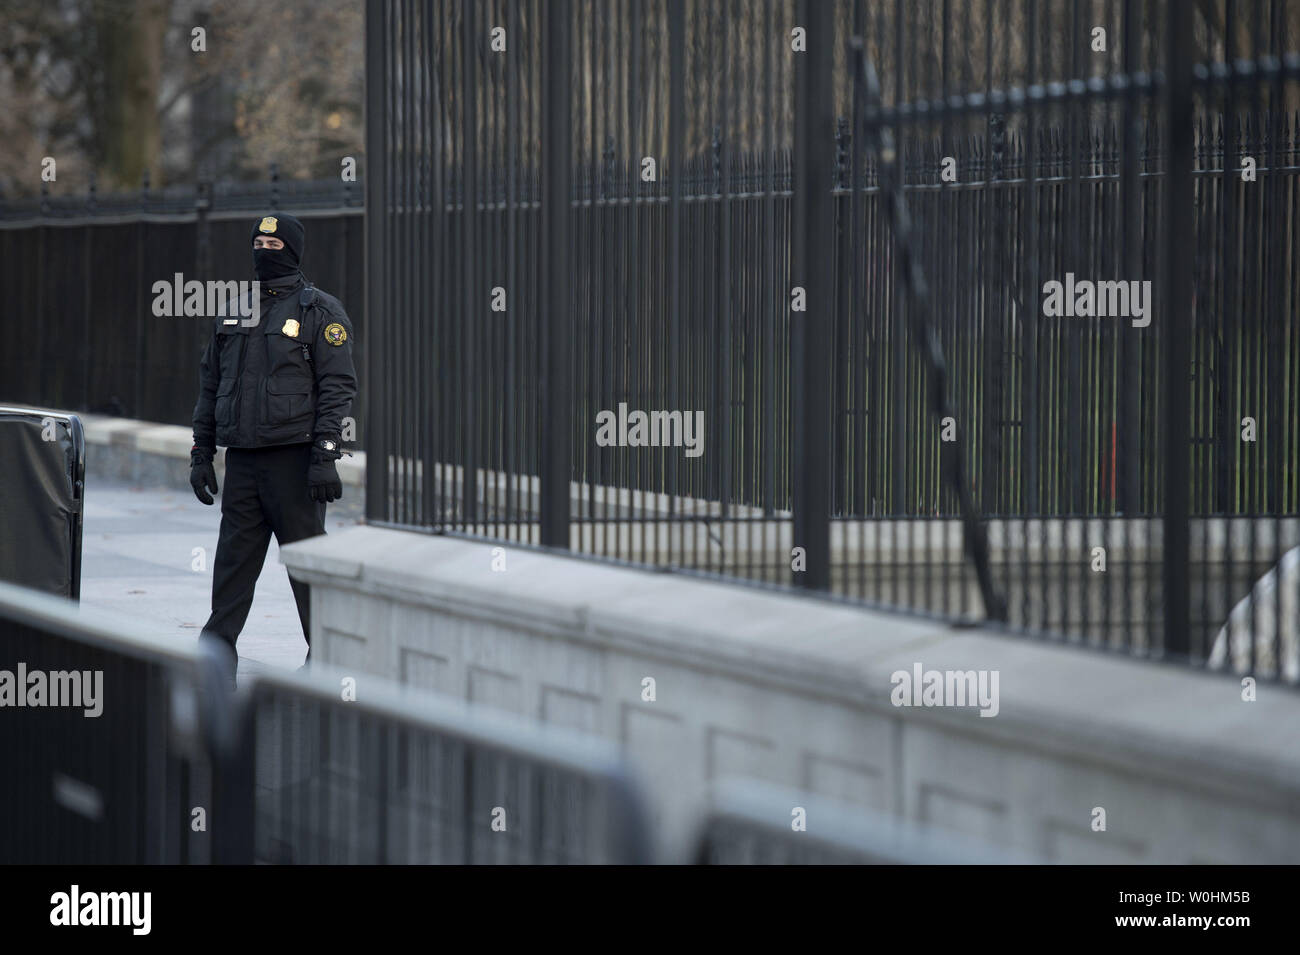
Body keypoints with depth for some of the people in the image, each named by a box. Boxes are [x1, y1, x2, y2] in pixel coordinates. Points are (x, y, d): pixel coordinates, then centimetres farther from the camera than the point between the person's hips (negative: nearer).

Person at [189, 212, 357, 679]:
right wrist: (202, 454, 14)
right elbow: (210, 386, 20)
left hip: (293, 459, -5)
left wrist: (325, 457, -15)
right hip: (242, 460, 5)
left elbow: (337, 387, -7)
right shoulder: (232, 312, 16)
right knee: (233, 561, 4)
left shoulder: (320, 312, -1)